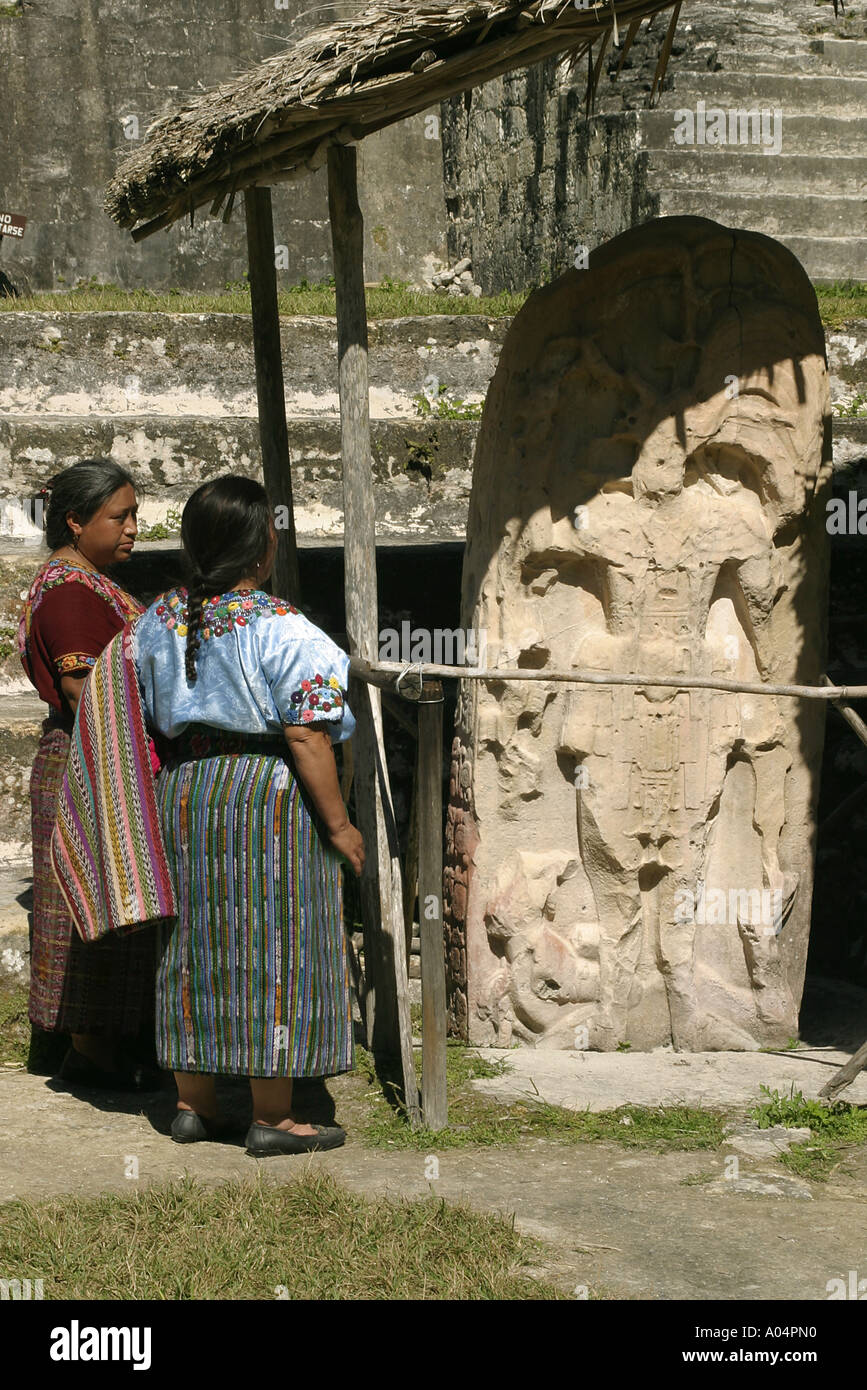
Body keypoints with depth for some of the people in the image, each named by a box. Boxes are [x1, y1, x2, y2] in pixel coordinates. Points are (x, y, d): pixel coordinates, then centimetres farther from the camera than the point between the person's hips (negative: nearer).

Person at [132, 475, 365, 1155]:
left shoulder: (158, 619, 4)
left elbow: (149, 719, 11)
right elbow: (307, 739, -17)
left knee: (196, 942, 14)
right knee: (273, 943, 1)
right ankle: (273, 1118, 6)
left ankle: (194, 1104, 22)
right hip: (269, 794, -7)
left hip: (184, 790, 7)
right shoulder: (282, 630, -16)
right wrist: (338, 823, -9)